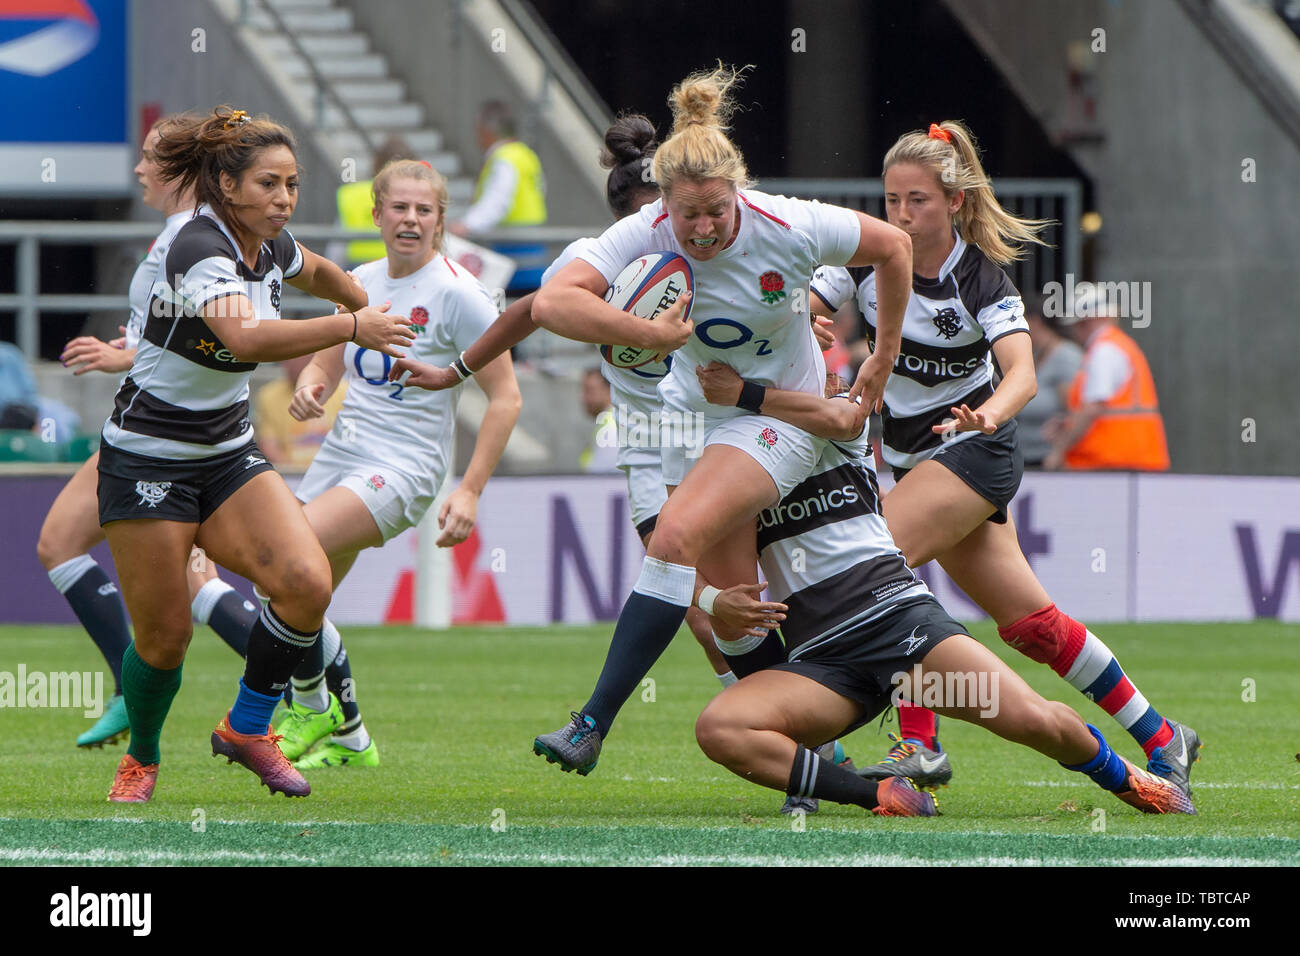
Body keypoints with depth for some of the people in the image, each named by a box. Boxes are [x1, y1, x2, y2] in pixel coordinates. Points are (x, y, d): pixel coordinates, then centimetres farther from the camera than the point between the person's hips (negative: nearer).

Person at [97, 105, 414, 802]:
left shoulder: (269, 245, 1)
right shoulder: (199, 249, -24)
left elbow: (317, 273, 28)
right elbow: (245, 337, -43)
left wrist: (369, 308, 39)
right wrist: (349, 328, -46)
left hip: (228, 454, 7)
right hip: (147, 456, -7)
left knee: (307, 584, -15)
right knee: (165, 635, -4)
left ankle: (246, 729, 6)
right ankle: (141, 758, 26)